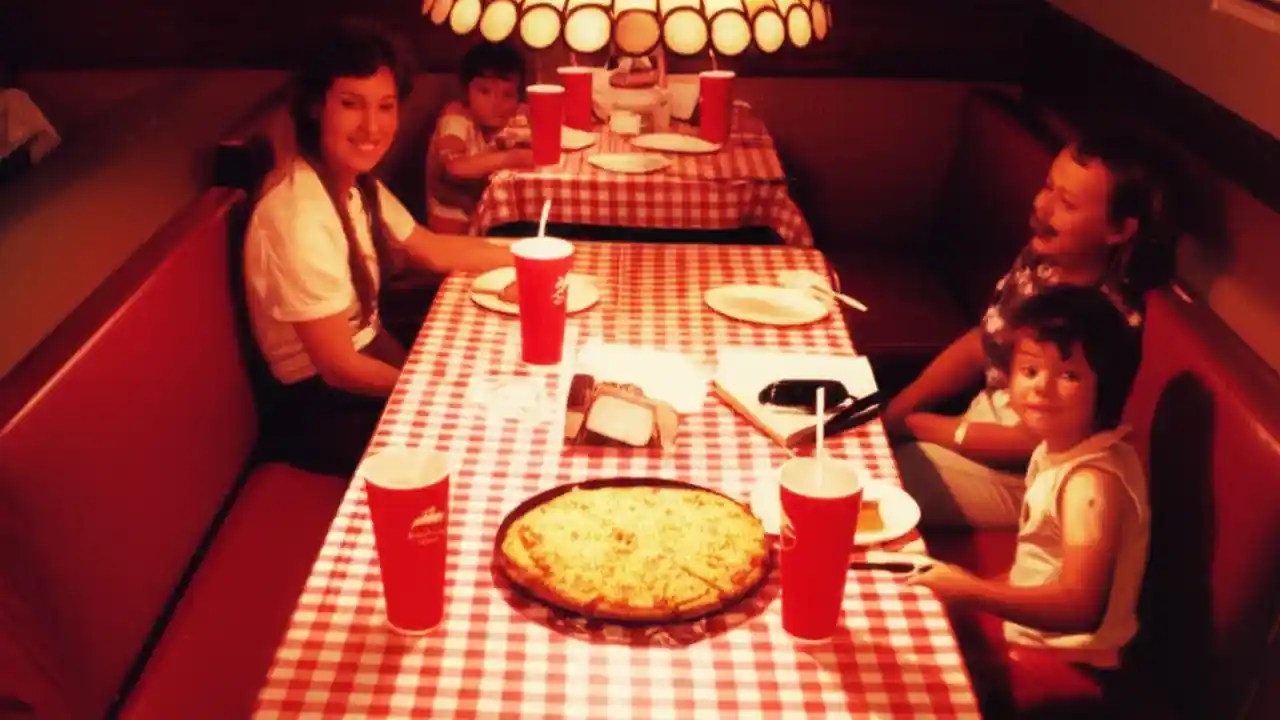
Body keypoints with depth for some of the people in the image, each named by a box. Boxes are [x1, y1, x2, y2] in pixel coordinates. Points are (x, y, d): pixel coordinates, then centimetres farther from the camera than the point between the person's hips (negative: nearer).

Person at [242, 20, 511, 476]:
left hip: (364, 353, 8)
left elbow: (432, 251, 11)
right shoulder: (301, 217, -29)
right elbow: (339, 368, -24)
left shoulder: (358, 184, -3)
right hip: (322, 406, -8)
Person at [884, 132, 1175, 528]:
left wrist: (915, 423, -14)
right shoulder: (1039, 258, -6)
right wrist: (894, 408, -4)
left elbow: (1029, 443, -22)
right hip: (980, 426, 7)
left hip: (1021, 478, -7)